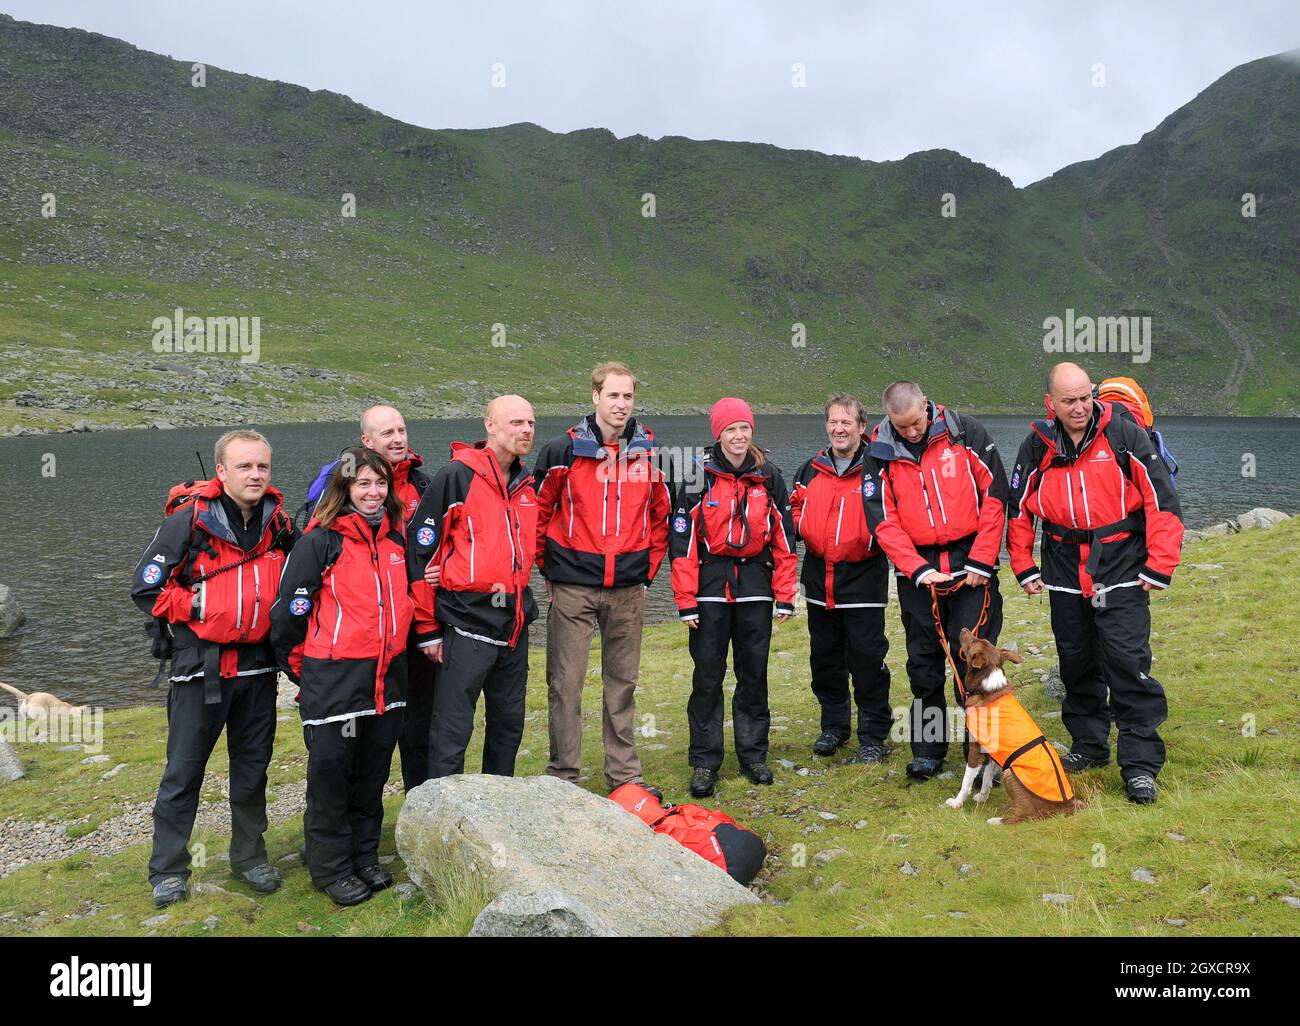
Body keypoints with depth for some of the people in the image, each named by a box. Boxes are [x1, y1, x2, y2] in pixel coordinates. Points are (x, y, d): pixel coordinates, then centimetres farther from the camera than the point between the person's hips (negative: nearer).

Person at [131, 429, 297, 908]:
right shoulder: (189, 521, -10)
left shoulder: (279, 523, 3)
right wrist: (200, 609, -12)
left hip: (258, 666, 4)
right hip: (201, 668, -3)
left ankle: (250, 858, 29)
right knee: (184, 772, 6)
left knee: (252, 769, 14)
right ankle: (168, 869, 21)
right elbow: (145, 587, -7)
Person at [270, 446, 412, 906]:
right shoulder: (321, 541, -10)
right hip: (334, 680, -5)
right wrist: (301, 668, -1)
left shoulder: (396, 538, 9)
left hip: (386, 678, 6)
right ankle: (330, 868, 20)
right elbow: (289, 609, -7)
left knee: (373, 773, 15)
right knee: (330, 773, 5)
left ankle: (364, 856, 30)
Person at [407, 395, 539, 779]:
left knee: (509, 725, 18)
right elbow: (420, 551, -11)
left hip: (514, 626, 8)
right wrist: (428, 628, -10)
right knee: (452, 731, -3)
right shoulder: (457, 476, -10)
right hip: (467, 625, -7)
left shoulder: (526, 484, 12)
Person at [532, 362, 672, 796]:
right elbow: (537, 512, 3)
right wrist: (548, 568, 2)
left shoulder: (649, 452, 4)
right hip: (572, 587, -2)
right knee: (565, 683, 1)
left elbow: (661, 516, 14)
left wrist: (649, 569, 9)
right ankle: (563, 775, 14)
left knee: (623, 682, 12)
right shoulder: (563, 451, -4)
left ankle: (624, 773, 24)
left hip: (628, 589, 3)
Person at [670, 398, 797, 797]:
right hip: (710, 584, -2)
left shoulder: (768, 477, 5)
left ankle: (753, 754, 22)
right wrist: (686, 600, -8)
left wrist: (785, 595, 4)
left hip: (755, 584, 2)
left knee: (754, 672, 8)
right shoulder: (699, 477, -3)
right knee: (708, 674, 2)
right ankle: (704, 760, 13)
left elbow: (783, 538, 8)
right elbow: (683, 540, -4)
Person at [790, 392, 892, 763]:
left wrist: (876, 538, -18)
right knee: (824, 657, 14)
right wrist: (799, 529, 1)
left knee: (867, 658, 0)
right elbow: (795, 505, 20)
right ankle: (834, 725, 30)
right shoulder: (812, 469, 9)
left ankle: (873, 734, 14)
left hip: (864, 582, -5)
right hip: (819, 580, 5)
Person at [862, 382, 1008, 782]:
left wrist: (981, 561, -8)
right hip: (916, 568, 2)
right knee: (923, 662, 9)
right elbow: (883, 521, -4)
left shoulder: (964, 431, -4)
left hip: (971, 562, -2)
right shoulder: (880, 453, -1)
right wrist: (918, 569, -14)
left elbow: (995, 495, -4)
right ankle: (928, 750, 21)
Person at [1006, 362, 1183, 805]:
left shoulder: (1125, 436, -7)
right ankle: (1089, 744, 28)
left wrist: (1159, 567, -9)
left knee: (1129, 663, -8)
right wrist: (1024, 568, 8)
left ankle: (1141, 763, 1)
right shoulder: (1036, 447, 2)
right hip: (1065, 578, 4)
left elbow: (1162, 500, -6)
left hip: (1122, 574, -4)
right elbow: (1018, 509, 12)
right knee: (1077, 664, 12)